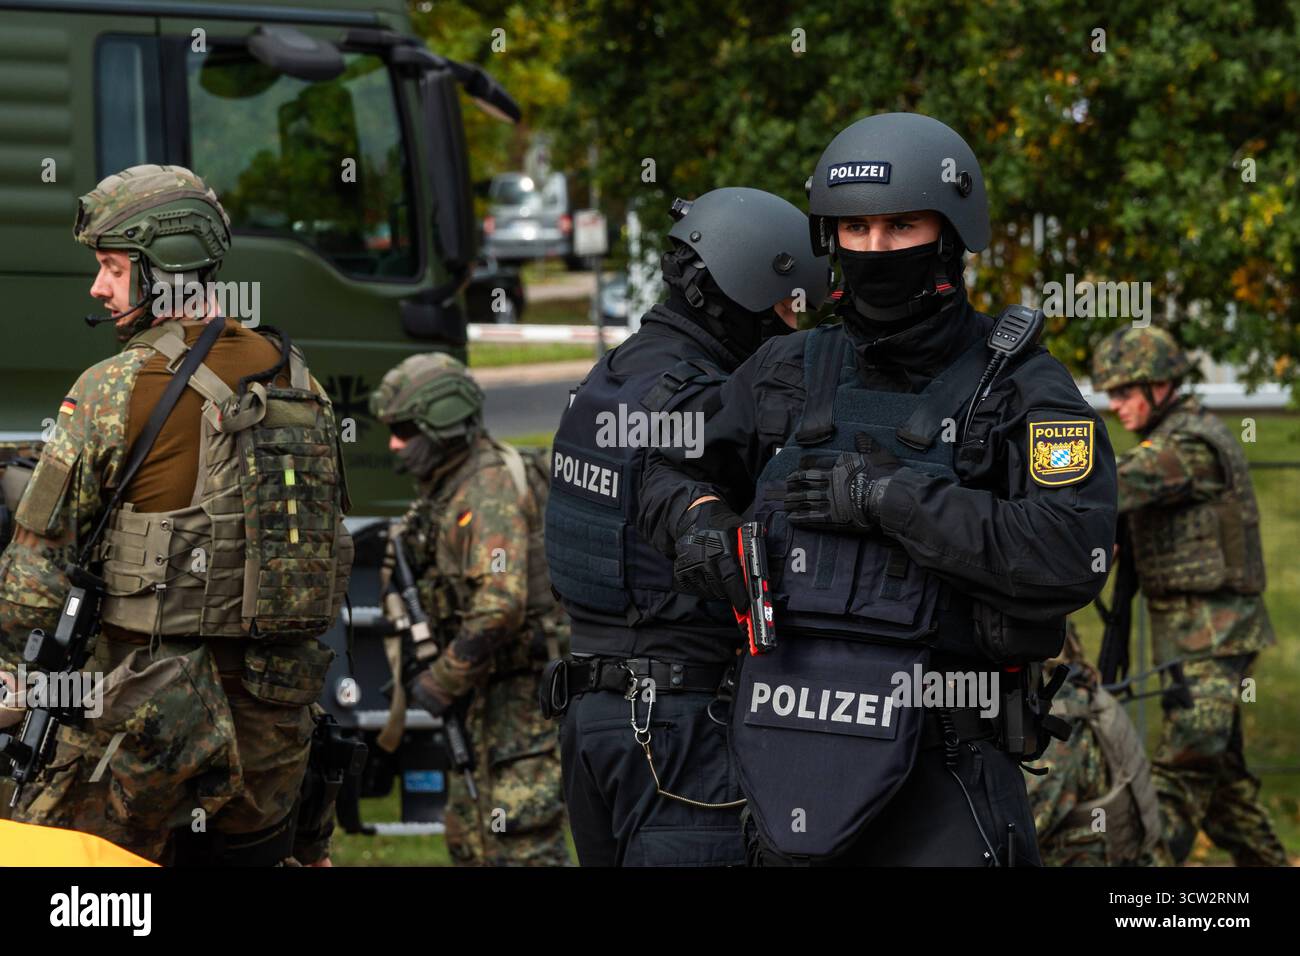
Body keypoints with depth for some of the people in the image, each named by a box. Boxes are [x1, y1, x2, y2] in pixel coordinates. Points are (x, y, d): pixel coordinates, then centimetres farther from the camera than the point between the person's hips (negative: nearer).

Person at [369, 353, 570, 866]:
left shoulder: (490, 493, -18)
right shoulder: (448, 490, 15)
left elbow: (500, 609, -28)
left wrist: (441, 682, -19)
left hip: (523, 690, -11)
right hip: (487, 697, 11)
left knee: (524, 843, -13)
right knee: (469, 836, 16)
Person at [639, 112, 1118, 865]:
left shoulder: (1022, 388, -3)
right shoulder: (789, 374, 10)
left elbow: (1072, 555, -19)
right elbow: (672, 472, 26)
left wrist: (889, 499, -19)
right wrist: (701, 521, 1)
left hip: (940, 772, -4)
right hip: (794, 760, 5)